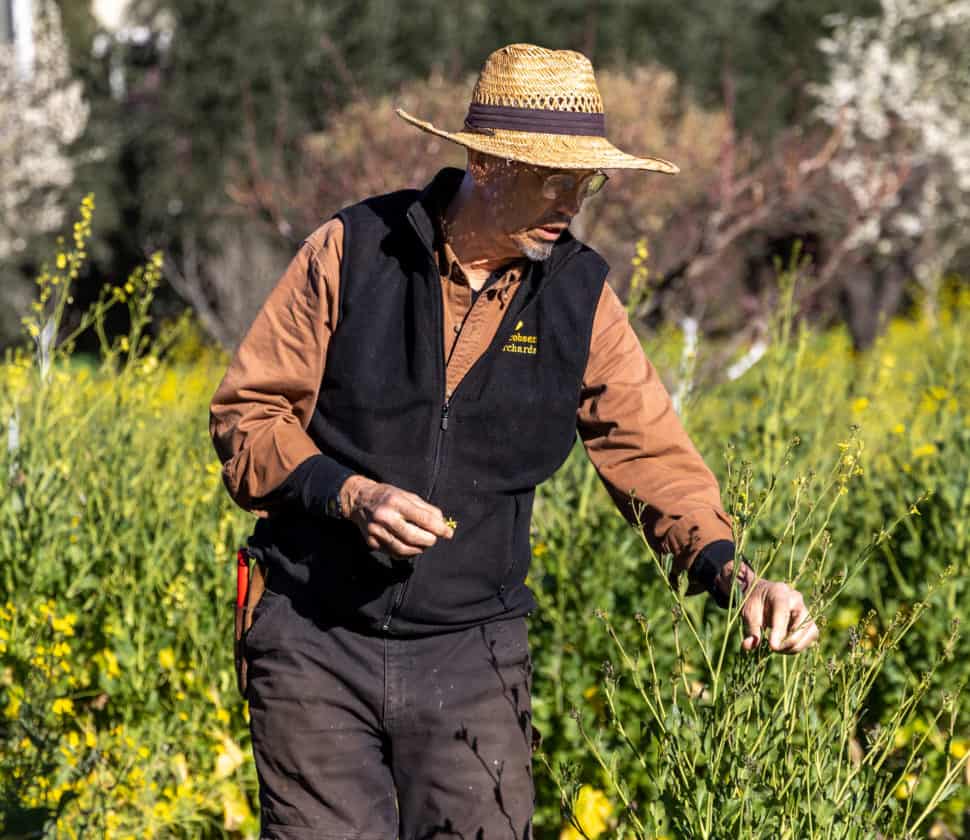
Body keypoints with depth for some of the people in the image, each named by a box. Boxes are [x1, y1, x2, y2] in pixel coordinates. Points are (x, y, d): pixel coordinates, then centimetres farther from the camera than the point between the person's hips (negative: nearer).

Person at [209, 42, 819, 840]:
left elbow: (651, 450, 1)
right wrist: (346, 494, -18)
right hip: (317, 644, -2)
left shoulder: (579, 296, 1)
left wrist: (726, 569, -15)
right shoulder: (351, 252, -7)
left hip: (472, 655, 2)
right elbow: (244, 415, -2)